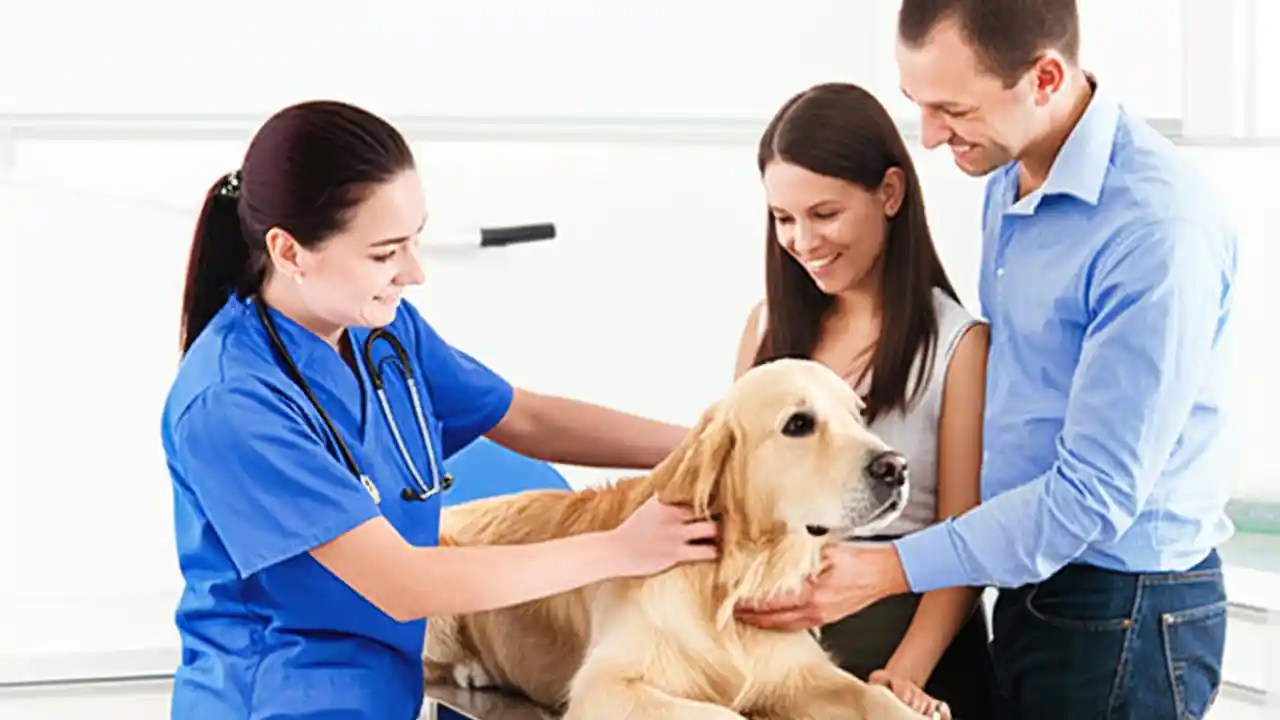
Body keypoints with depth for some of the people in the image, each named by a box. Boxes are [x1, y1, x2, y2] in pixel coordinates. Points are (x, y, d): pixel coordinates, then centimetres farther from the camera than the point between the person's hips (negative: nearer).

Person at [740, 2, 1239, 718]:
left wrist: (885, 572, -21)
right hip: (1026, 587, 8)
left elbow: (1097, 493, -24)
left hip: (1125, 612, -8)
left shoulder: (1157, 226, -24)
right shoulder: (1009, 182, 5)